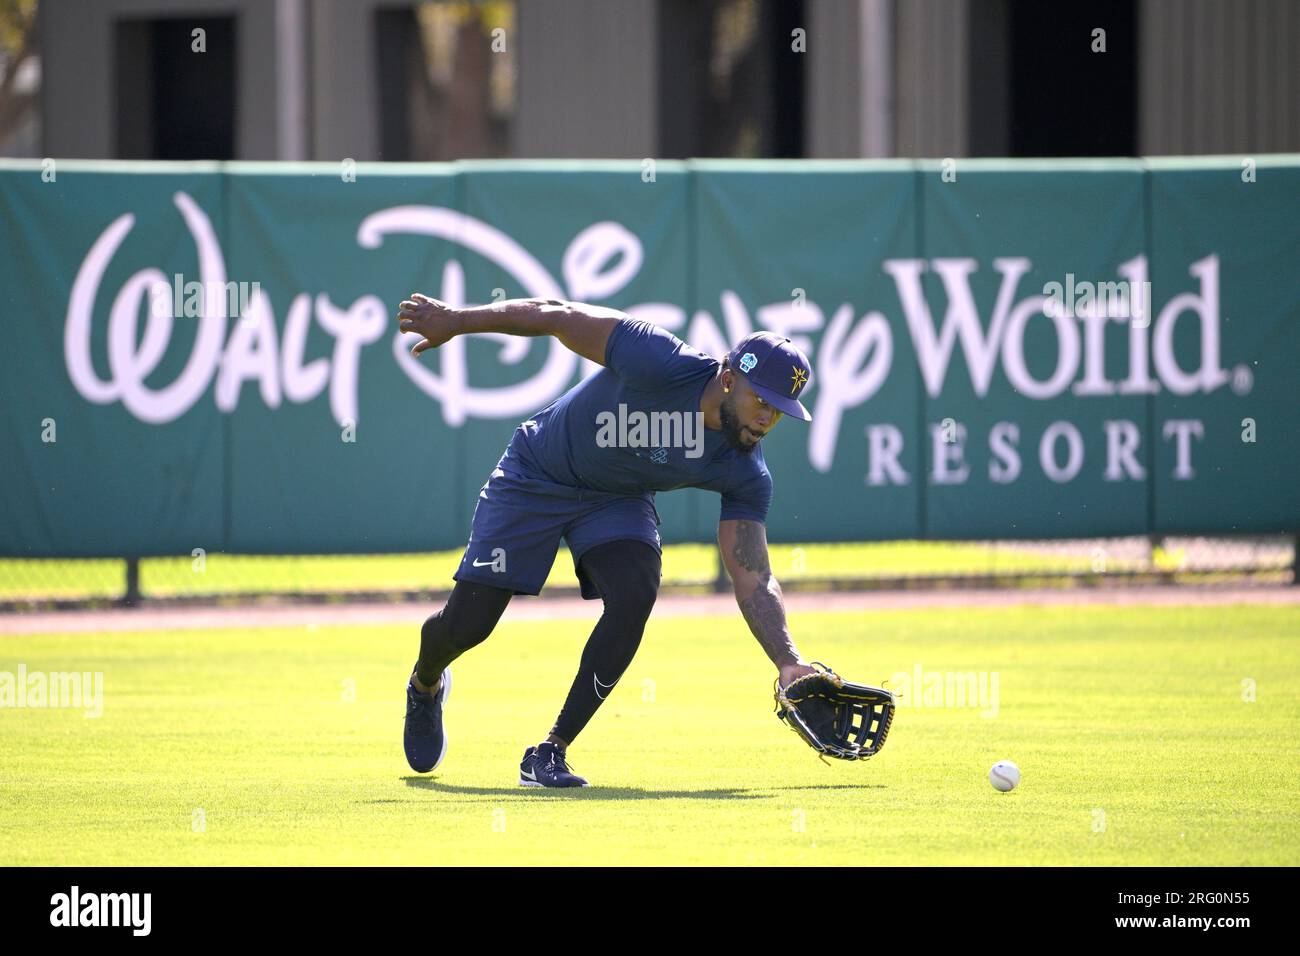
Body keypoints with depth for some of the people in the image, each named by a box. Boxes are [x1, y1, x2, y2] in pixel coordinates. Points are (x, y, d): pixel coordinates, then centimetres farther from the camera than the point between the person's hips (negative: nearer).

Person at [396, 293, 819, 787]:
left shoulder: (744, 475, -21)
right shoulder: (662, 365, -35)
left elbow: (754, 581, -20)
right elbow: (557, 317, -25)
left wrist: (789, 662, -35)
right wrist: (455, 321, -18)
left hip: (617, 503, 3)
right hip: (534, 479, -3)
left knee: (635, 594, -26)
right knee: (465, 623, -5)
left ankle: (551, 753, -14)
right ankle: (426, 685, 35)